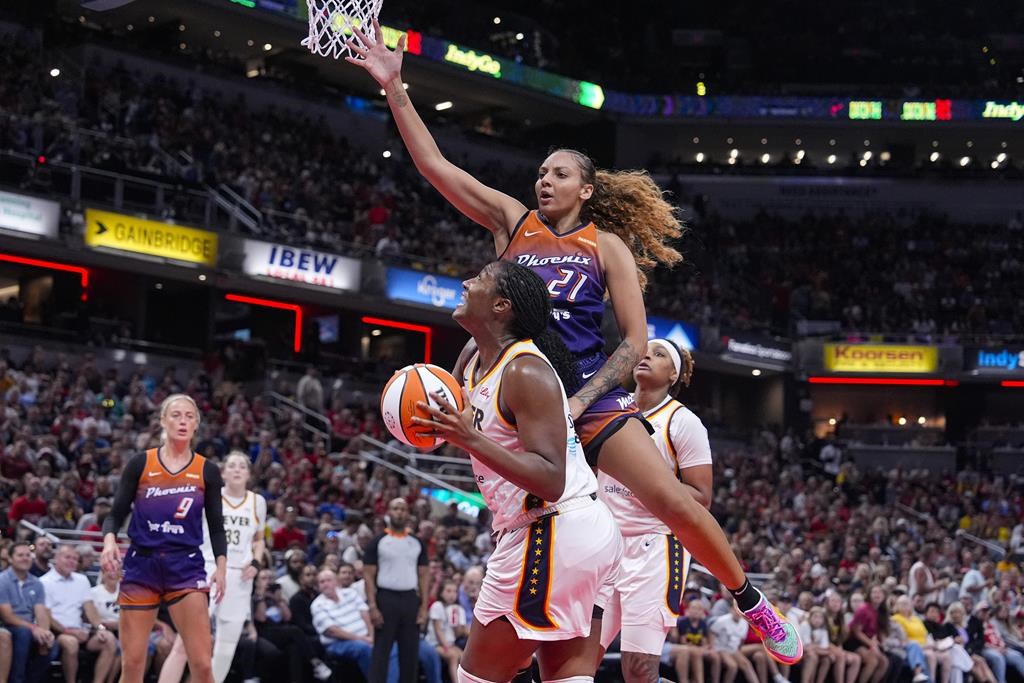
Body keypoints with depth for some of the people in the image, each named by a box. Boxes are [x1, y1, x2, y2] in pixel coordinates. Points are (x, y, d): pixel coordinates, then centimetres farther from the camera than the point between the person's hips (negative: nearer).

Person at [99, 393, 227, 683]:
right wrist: (109, 540, -17)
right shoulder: (139, 464, 2)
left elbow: (216, 526, 8)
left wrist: (221, 566, -6)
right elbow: (116, 514, 4)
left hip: (186, 568, 0)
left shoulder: (207, 471, 4)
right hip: (141, 565, 0)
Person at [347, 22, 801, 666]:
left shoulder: (606, 245, 2)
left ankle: (753, 604, 6)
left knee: (672, 500, -12)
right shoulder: (513, 221, 8)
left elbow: (636, 341, -2)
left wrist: (580, 401, -14)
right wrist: (394, 87, -5)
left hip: (592, 396, -3)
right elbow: (435, 164, 2)